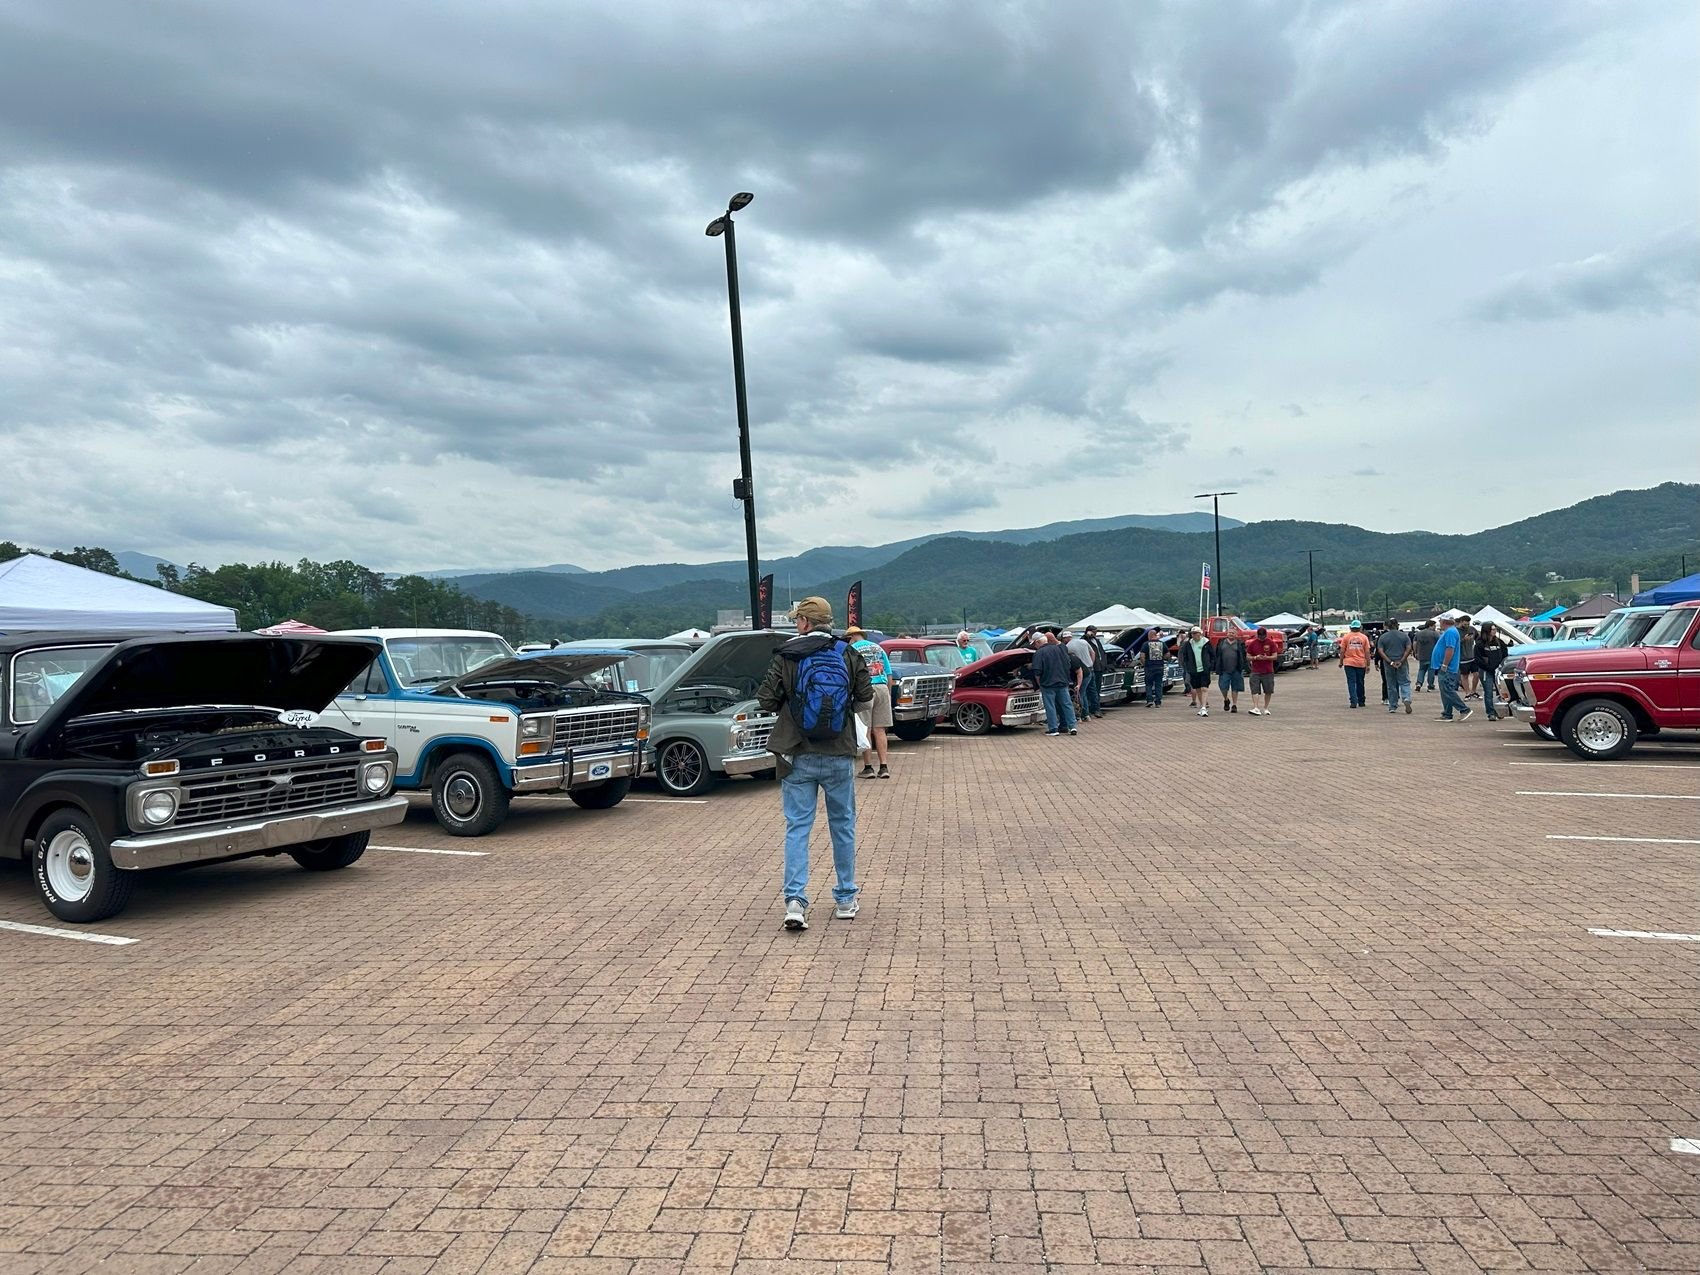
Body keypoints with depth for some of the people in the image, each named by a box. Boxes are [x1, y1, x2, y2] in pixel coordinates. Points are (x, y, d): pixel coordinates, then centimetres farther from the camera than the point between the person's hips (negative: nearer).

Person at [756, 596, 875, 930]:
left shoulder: (785, 656, -6)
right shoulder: (849, 655, -1)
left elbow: (766, 699, -7)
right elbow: (865, 696, 1)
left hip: (798, 756, -1)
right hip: (840, 755, 2)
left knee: (797, 827, 4)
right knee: (843, 825, 14)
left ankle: (795, 900, -7)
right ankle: (846, 899, 23)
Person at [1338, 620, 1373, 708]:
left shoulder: (1346, 637, -1)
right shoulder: (1364, 637, 1)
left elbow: (1342, 651, -1)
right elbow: (1367, 652, 0)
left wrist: (1341, 662, 8)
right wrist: (1368, 665, 3)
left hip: (1349, 663, -1)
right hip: (1361, 663, 1)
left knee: (1351, 683, -2)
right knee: (1360, 683, 13)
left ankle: (1353, 701, -14)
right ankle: (1361, 702, 22)